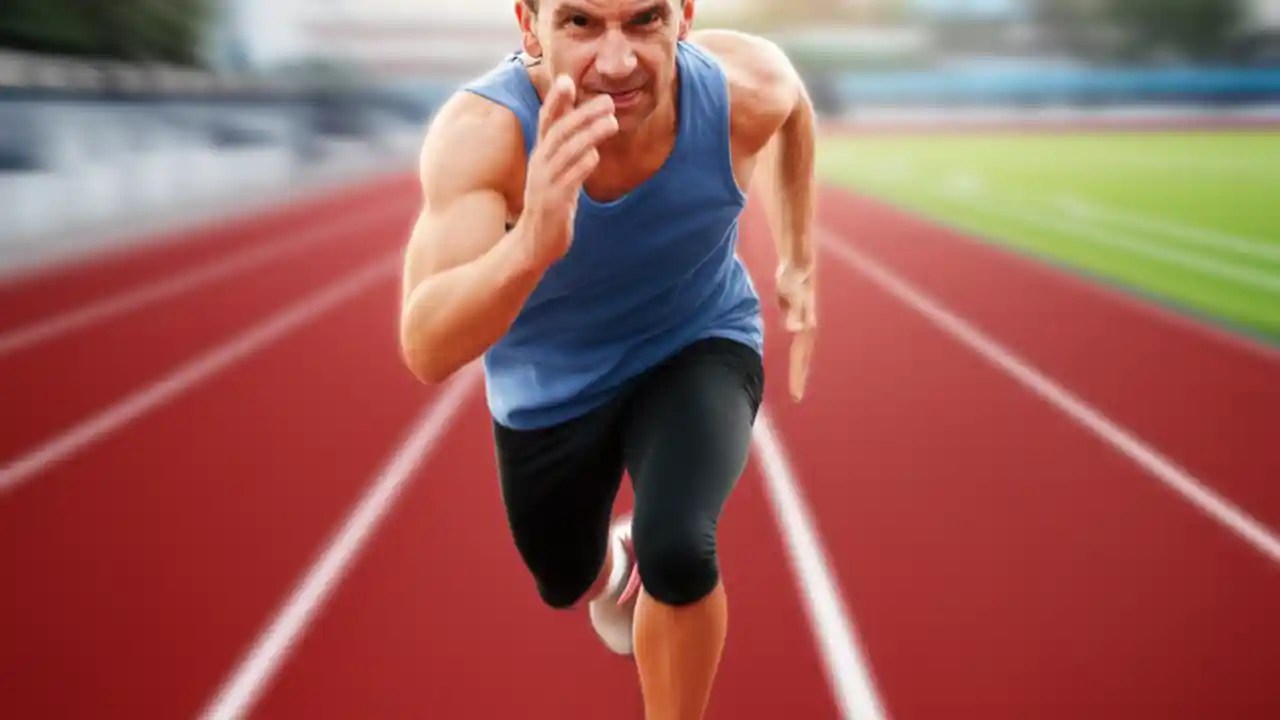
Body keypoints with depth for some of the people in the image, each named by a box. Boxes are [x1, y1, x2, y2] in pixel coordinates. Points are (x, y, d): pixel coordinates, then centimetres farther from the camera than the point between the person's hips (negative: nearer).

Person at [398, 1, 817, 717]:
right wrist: (531, 246, -67)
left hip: (699, 344, 0)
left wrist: (800, 261, 0)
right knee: (570, 584, 24)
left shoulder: (744, 87, -29)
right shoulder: (481, 132, -37)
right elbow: (427, 353, -49)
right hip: (553, 383, 0)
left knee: (678, 551, -28)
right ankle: (617, 567, 63)